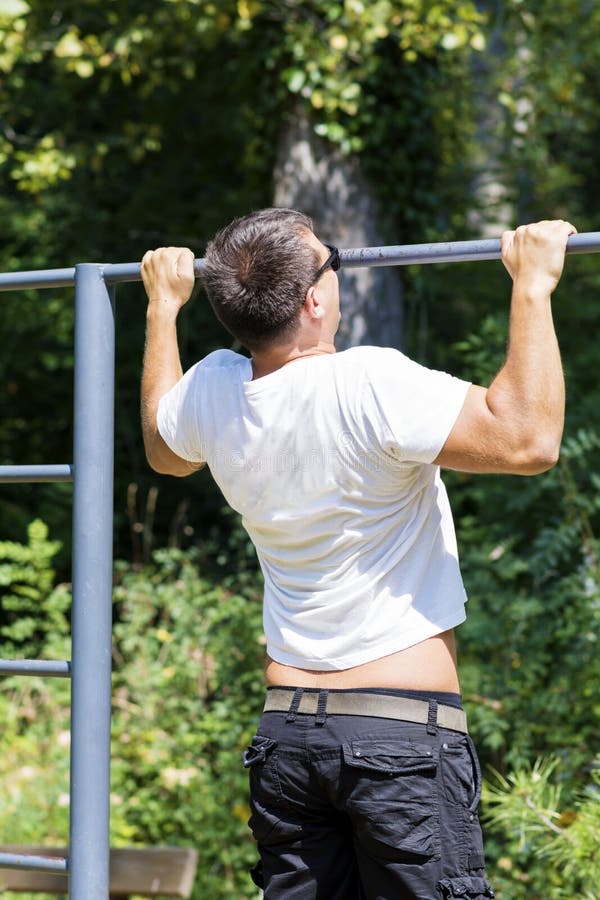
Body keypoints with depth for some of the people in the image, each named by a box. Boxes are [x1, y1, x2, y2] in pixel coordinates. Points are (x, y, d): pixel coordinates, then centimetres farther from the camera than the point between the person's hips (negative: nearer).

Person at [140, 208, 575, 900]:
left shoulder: (213, 391, 3)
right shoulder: (367, 386, -18)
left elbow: (163, 449, 28)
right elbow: (528, 439, -23)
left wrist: (163, 305, 37)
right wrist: (532, 286, -15)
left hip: (286, 731, 7)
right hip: (403, 733, -6)